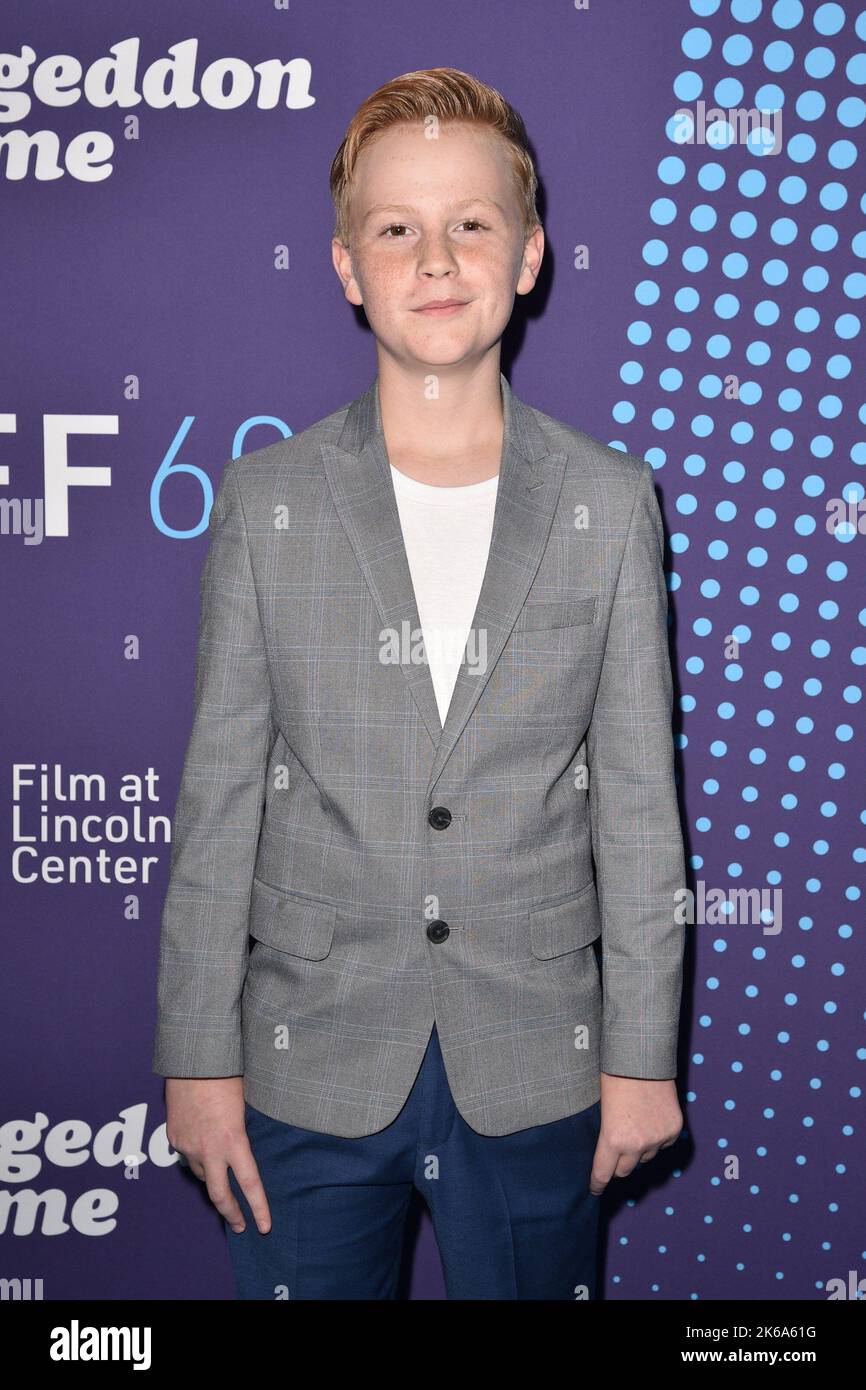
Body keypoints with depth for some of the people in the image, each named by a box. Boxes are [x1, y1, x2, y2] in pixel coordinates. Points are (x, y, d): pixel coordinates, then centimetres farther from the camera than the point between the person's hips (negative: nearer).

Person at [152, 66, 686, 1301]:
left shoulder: (612, 501, -2)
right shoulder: (268, 499, -2)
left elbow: (638, 799, 0)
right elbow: (219, 799, -1)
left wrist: (643, 1056, 0)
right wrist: (198, 1059, -2)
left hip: (536, 1078, 1)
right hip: (312, 1069, 0)